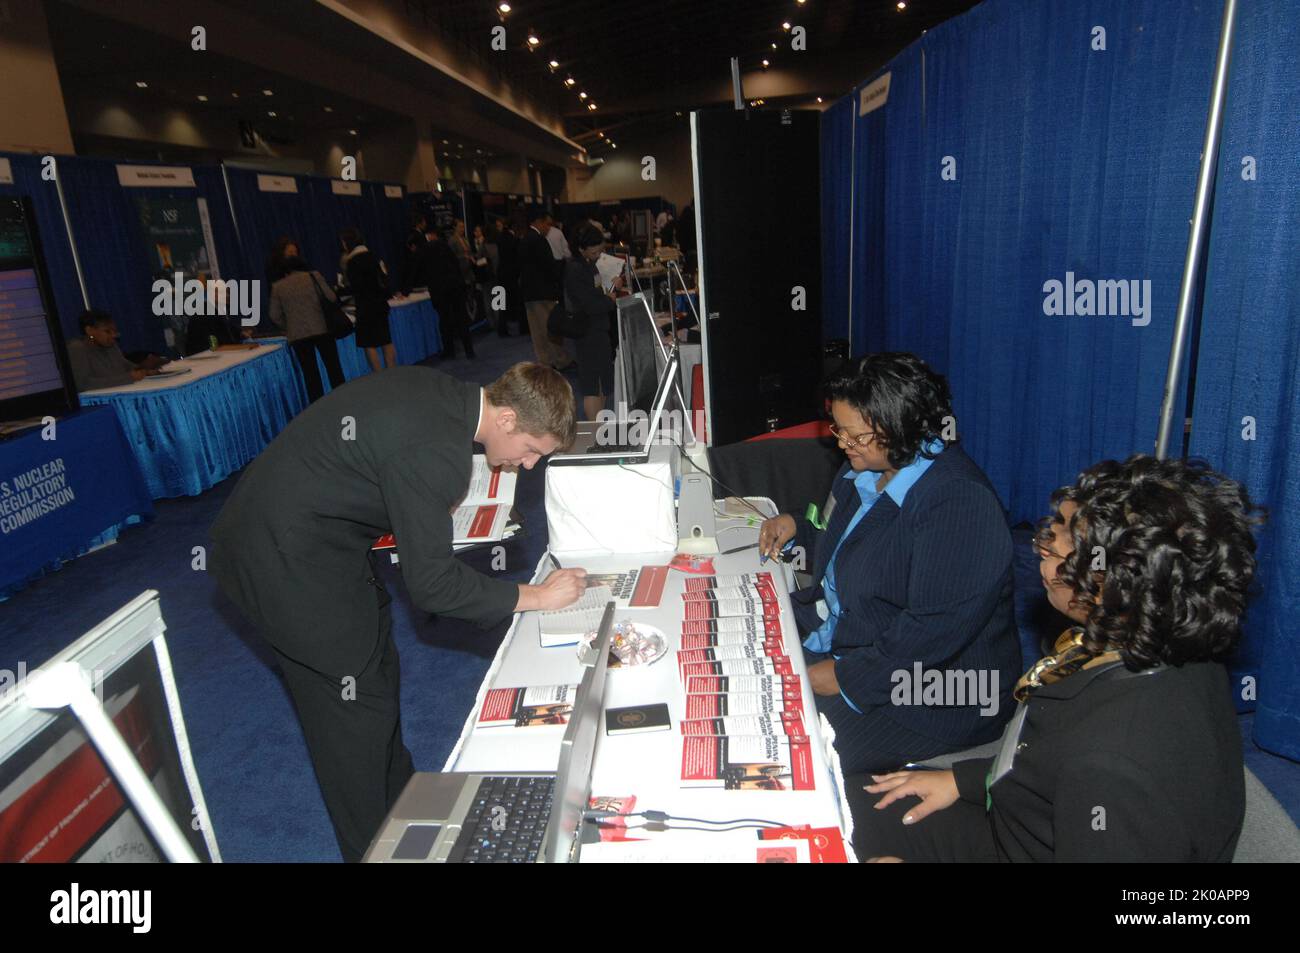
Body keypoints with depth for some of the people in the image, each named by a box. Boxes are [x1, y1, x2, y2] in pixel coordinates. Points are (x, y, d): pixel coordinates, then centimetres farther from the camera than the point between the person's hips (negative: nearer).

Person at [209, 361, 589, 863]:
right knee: (358, 709, 3)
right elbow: (432, 584, -23)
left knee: (378, 667, 21)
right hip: (284, 561, -10)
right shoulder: (434, 450, -29)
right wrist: (535, 596, -16)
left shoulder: (439, 390, -2)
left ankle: (399, 801, 41)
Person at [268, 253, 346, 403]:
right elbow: (332, 297, 2)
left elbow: (274, 316, 9)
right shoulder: (313, 276, 5)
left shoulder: (277, 287, 9)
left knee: (310, 374, 4)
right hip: (321, 329, -1)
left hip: (297, 335, 1)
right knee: (333, 368, 7)